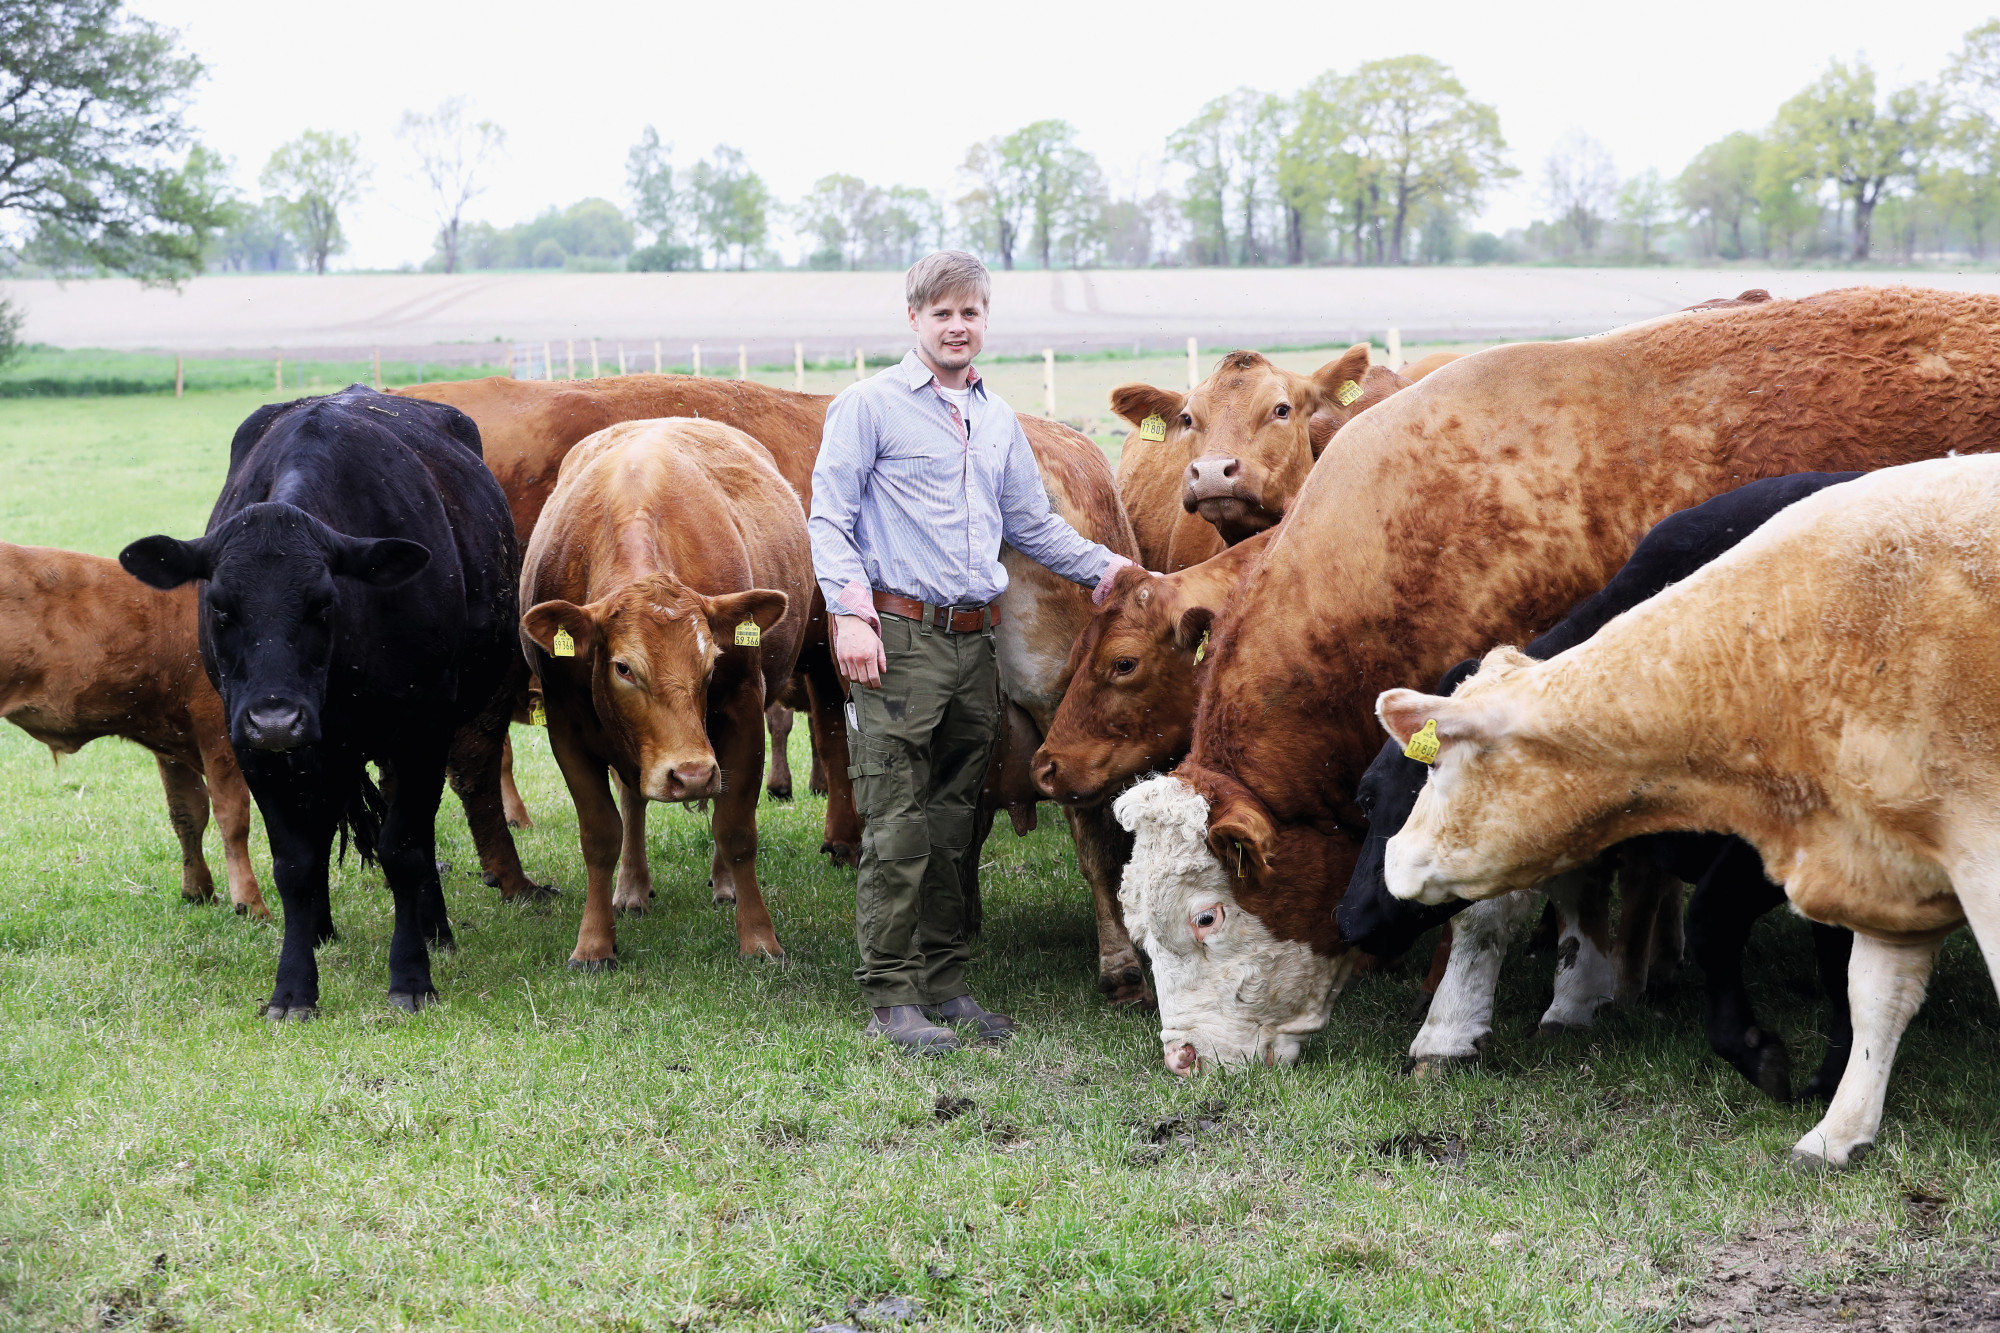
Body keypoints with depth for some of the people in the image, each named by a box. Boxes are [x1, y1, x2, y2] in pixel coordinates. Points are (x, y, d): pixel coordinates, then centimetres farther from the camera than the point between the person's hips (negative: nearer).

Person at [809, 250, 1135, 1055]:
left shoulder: (998, 421, 18)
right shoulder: (869, 407, 0)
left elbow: (1031, 523, 27)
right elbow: (830, 519, -6)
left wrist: (1108, 568, 15)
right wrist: (850, 612, -18)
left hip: (973, 643, 6)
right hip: (897, 636, -6)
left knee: (951, 829, 11)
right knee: (897, 831, -6)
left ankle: (945, 987, 19)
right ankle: (891, 999, -1)